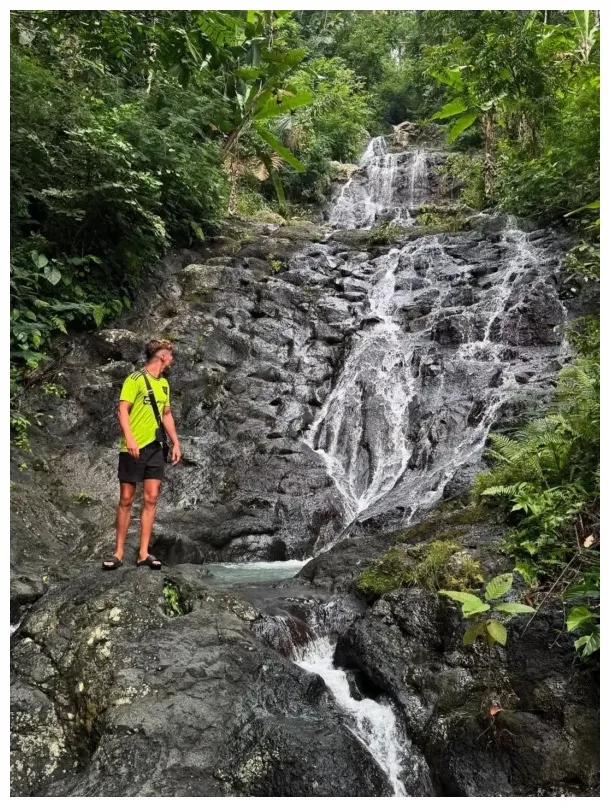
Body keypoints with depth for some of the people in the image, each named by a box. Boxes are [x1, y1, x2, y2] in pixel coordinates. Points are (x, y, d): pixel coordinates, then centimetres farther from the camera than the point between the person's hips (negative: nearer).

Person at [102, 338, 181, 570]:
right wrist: (129, 438, -28)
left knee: (151, 500, 2)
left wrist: (175, 442, 17)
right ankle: (118, 552, 10)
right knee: (126, 500, 1)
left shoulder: (164, 383, 14)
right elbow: (122, 410, -15)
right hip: (133, 448, -6)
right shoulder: (135, 379, -8)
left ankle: (143, 553, 7)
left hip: (155, 448, 6)